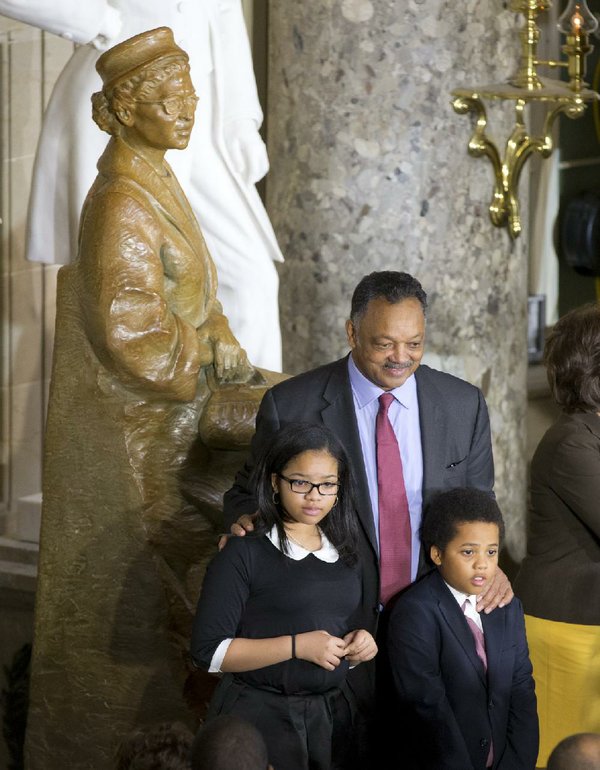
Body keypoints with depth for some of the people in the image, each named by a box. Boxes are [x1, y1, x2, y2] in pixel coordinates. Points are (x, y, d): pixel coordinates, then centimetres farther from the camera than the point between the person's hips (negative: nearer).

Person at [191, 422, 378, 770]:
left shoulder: (347, 555, 9)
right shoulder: (244, 554, -10)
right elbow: (209, 651, -13)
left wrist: (360, 646, -3)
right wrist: (297, 646, -20)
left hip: (332, 715, 6)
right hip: (258, 717, -6)